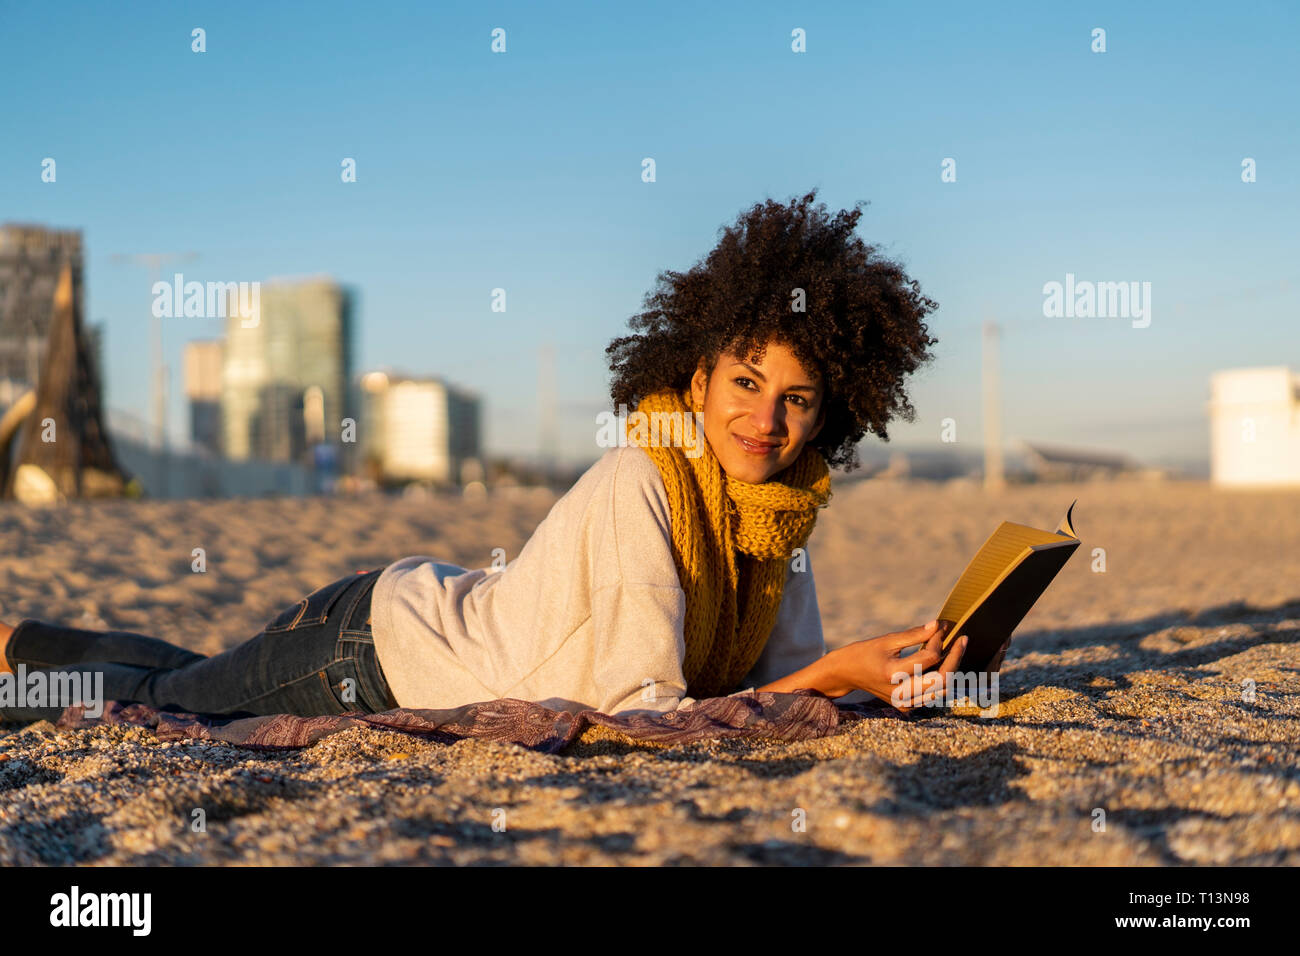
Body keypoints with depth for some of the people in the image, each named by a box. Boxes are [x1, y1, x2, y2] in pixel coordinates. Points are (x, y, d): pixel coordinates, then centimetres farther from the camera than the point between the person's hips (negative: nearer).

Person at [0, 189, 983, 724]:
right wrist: (840, 676, -37)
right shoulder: (636, 486, -35)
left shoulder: (784, 505, -12)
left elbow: (787, 678, -8)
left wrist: (885, 670, -26)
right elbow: (640, 714, -36)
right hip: (368, 650, -7)